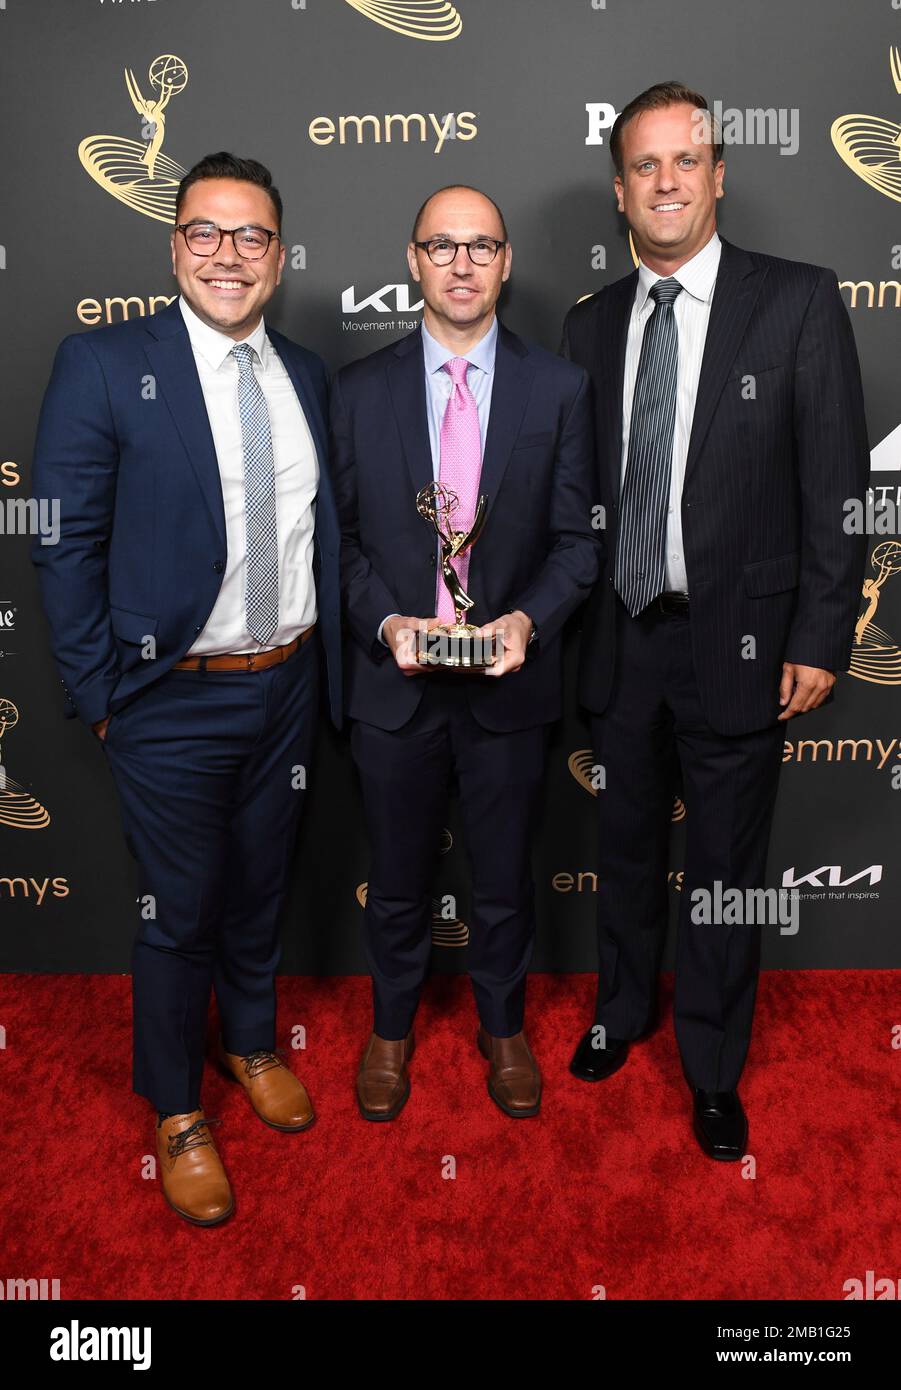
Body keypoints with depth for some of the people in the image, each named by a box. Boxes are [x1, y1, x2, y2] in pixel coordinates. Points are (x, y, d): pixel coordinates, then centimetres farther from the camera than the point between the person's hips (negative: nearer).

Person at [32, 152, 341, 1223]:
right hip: (172, 701, -4)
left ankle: (251, 1041, 47)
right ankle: (176, 1112, 33)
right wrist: (98, 692, -11)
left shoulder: (306, 375, 6)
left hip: (288, 689, 5)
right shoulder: (102, 365, -10)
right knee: (179, 913, 10)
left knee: (260, 885, 21)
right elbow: (65, 543, -10)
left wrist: (328, 662, 6)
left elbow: (320, 528, 10)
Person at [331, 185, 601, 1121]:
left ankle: (502, 1027, 41)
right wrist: (385, 621, -15)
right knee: (397, 881, 17)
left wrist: (527, 618, -17)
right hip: (393, 683, 0)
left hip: (508, 684, 0)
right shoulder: (358, 391, 0)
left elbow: (576, 540, 0)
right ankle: (391, 1029, 41)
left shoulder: (559, 389, -1)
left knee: (504, 882, 16)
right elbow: (340, 535, 2)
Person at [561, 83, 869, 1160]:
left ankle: (713, 1070, 29)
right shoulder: (589, 325, 7)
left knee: (725, 867, 9)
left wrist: (820, 641, -10)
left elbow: (838, 486, -6)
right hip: (620, 636, 4)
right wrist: (570, 617, 3)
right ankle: (623, 1009, 42)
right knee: (626, 846, 19)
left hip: (737, 639, -3)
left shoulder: (799, 303, -5)